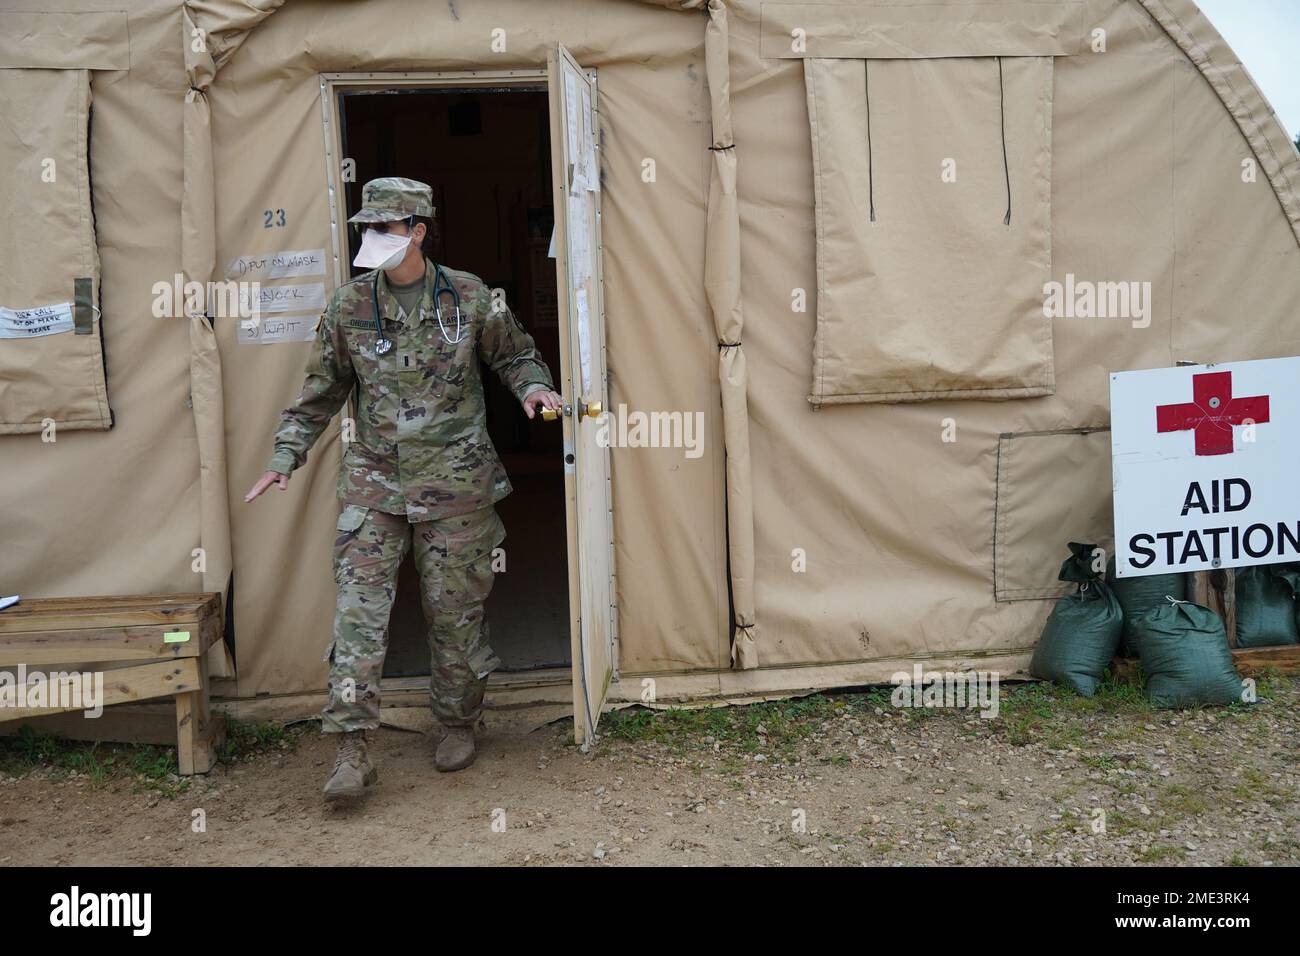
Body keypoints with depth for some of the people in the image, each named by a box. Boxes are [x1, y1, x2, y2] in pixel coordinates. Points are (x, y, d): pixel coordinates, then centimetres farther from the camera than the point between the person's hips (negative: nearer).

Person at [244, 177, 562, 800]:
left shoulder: (469, 297, -1)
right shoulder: (349, 306, 3)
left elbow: (514, 354, 13)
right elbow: (321, 392, 10)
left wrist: (534, 387, -8)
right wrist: (285, 458, 4)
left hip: (454, 486, -1)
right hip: (374, 484, 1)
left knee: (455, 610, 7)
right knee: (358, 611, -7)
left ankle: (458, 726, 27)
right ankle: (352, 752, -3)